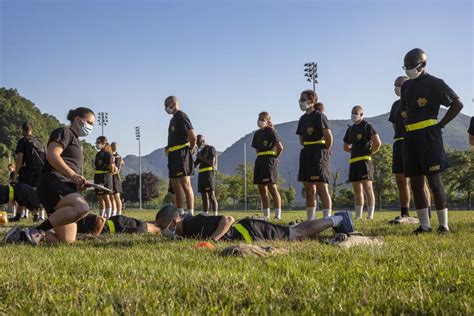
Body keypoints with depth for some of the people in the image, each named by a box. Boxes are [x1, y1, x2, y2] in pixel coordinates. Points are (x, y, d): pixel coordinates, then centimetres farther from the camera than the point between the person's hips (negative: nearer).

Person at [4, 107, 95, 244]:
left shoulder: (75, 140, 32)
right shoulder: (64, 132, 5)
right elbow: (52, 155, -13)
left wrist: (78, 184, 14)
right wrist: (73, 175, -19)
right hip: (53, 183, -9)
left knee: (67, 241, -4)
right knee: (82, 207, -38)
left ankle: (23, 234, 6)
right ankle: (36, 231, -28)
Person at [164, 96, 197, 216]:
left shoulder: (181, 116, -10)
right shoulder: (174, 119, 20)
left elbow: (192, 135, -18)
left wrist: (191, 149, -5)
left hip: (181, 154, -10)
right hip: (174, 155, 10)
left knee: (185, 184, -12)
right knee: (176, 186, 11)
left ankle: (190, 213, -13)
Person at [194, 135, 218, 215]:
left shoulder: (210, 148, -2)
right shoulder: (200, 151, 22)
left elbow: (212, 162, -13)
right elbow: (195, 165, 22)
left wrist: (201, 158, -7)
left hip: (209, 173, -8)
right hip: (201, 174, 8)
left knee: (211, 195, -13)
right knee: (204, 196, 6)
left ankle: (215, 216, -16)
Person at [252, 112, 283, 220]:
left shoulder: (271, 131, -6)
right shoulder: (257, 133, 17)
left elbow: (280, 147, -14)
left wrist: (275, 157, -4)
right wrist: (260, 157, 9)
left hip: (269, 161, -8)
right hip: (259, 161, 8)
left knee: (272, 187, -12)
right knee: (262, 189, 7)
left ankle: (278, 215, -10)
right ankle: (266, 215, 13)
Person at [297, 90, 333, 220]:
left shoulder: (319, 116, -8)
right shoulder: (303, 119, 15)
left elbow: (329, 136, -14)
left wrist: (326, 151, -3)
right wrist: (308, 150, 13)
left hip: (318, 154, -8)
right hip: (306, 154, 8)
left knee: (322, 189, -11)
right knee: (309, 190, 10)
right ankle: (310, 220, 16)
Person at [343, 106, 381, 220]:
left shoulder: (367, 126, -3)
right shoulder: (350, 129, 18)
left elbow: (377, 143, -11)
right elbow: (346, 147, 28)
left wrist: (369, 152, -3)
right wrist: (356, 150, 14)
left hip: (364, 160, -7)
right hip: (353, 161, 8)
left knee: (367, 188, -10)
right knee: (357, 190, 9)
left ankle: (370, 216, -11)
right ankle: (358, 216, 14)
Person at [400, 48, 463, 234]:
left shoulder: (434, 83, -5)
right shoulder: (407, 86, 15)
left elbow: (457, 104, -4)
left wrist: (441, 124, -7)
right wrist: (409, 127, 14)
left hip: (429, 137, -7)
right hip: (411, 138, 7)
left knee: (434, 180, -6)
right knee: (416, 183, 6)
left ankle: (444, 224, 0)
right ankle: (424, 225, 12)